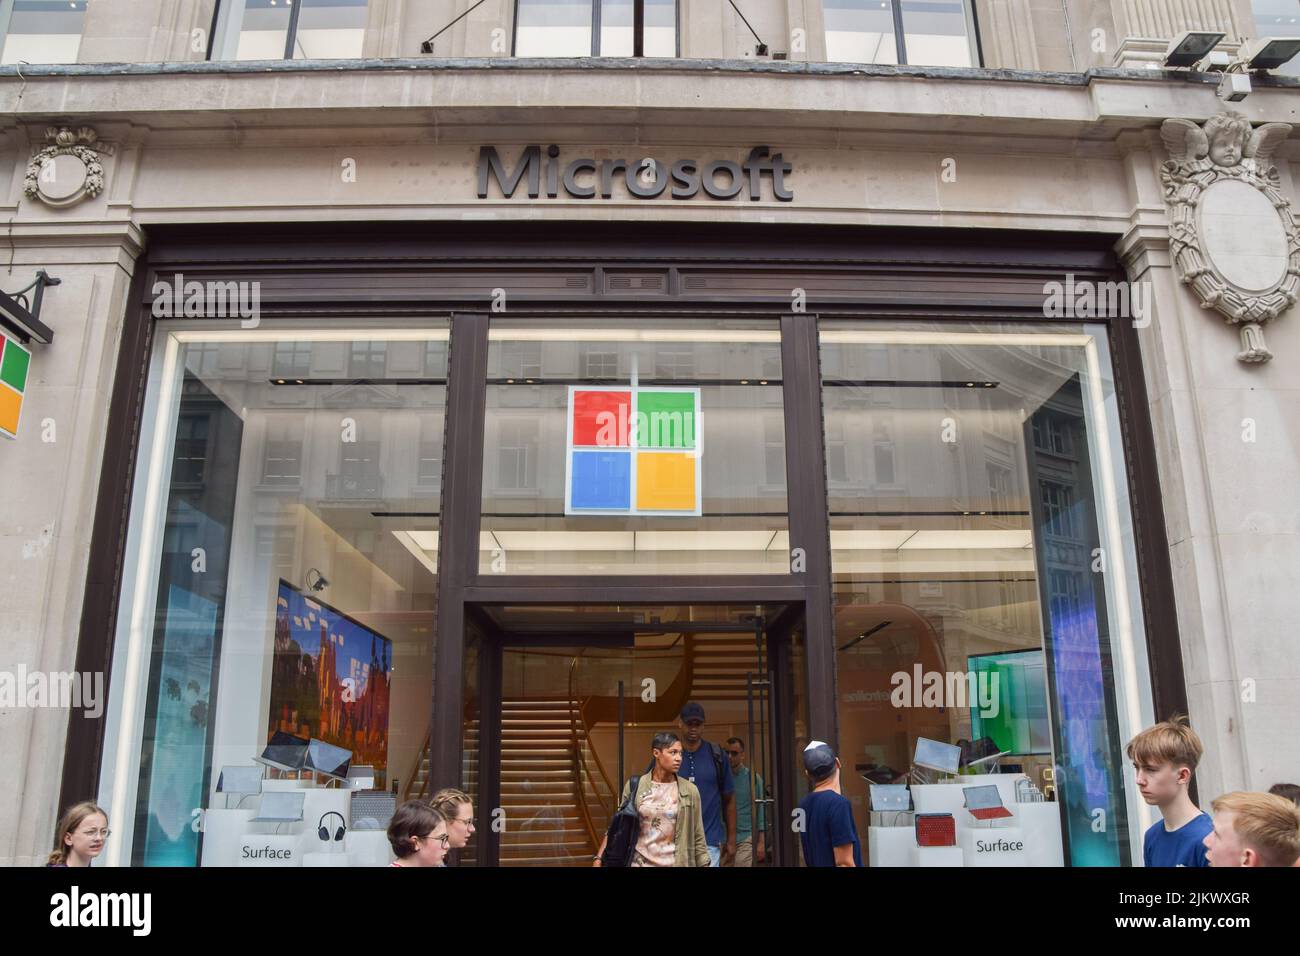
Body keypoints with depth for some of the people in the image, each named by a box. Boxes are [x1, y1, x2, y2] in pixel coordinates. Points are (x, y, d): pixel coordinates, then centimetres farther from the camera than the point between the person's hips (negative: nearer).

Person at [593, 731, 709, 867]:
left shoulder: (689, 790, -4)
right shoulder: (634, 786, -4)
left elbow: (698, 839, 0)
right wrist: (599, 858, -7)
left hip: (675, 863, 0)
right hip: (640, 863, 0)